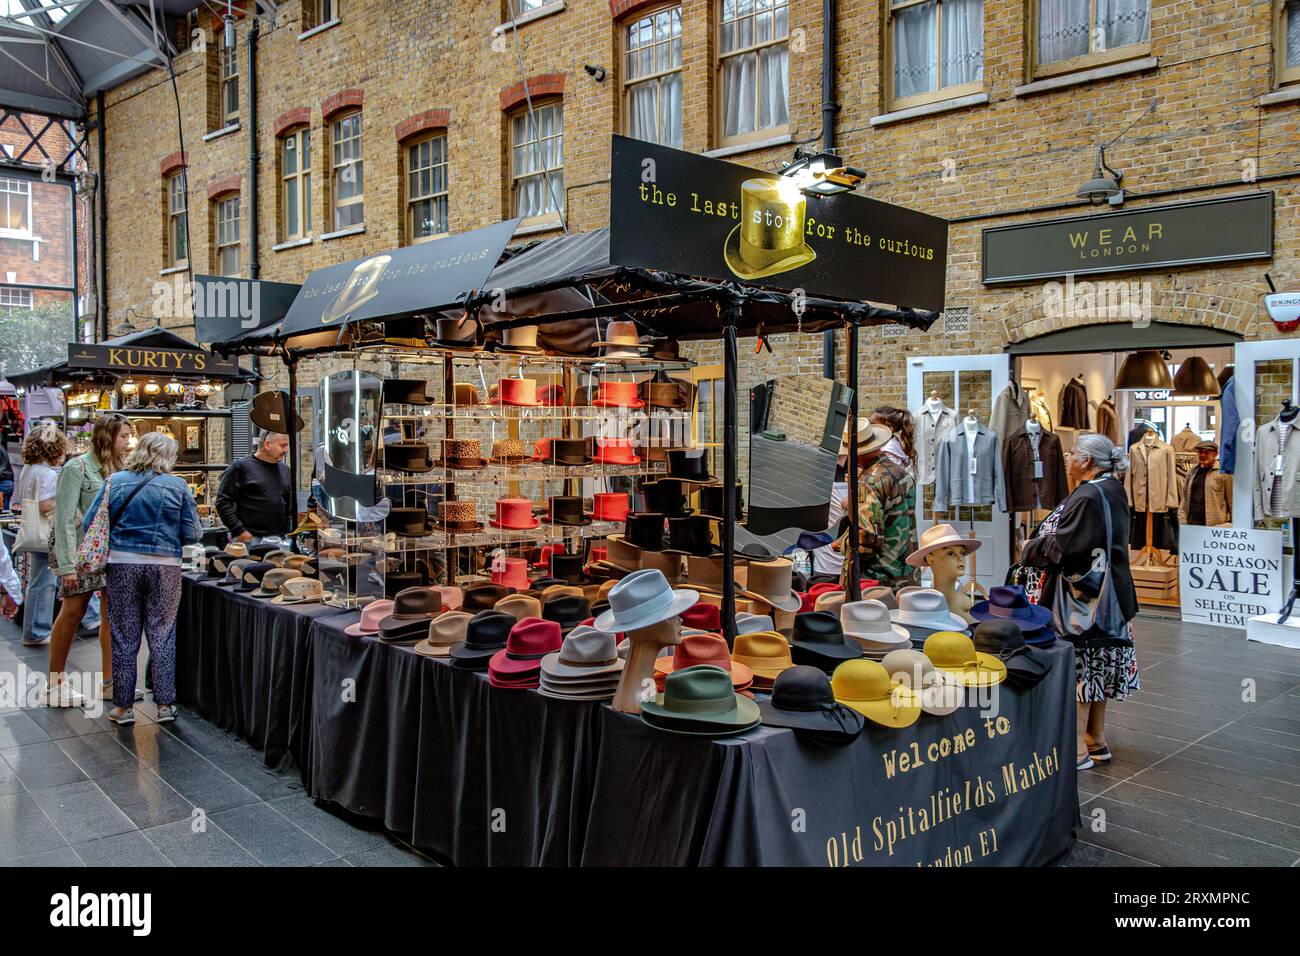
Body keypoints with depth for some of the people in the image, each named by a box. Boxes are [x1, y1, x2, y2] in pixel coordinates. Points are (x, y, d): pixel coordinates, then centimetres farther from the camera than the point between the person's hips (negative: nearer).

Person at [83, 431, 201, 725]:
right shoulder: (177, 486, -3)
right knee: (162, 634, 8)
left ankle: (124, 706, 16)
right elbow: (192, 534, -3)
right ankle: (165, 703, 12)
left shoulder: (115, 482, 1)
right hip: (165, 566, -1)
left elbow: (88, 525, 2)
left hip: (122, 564, 1)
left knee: (124, 636, 9)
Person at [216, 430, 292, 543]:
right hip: (250, 538, -5)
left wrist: (289, 530, 9)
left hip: (280, 539, 5)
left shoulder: (285, 470, 14)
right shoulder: (241, 467, -3)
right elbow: (223, 501, -6)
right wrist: (239, 531, -11)